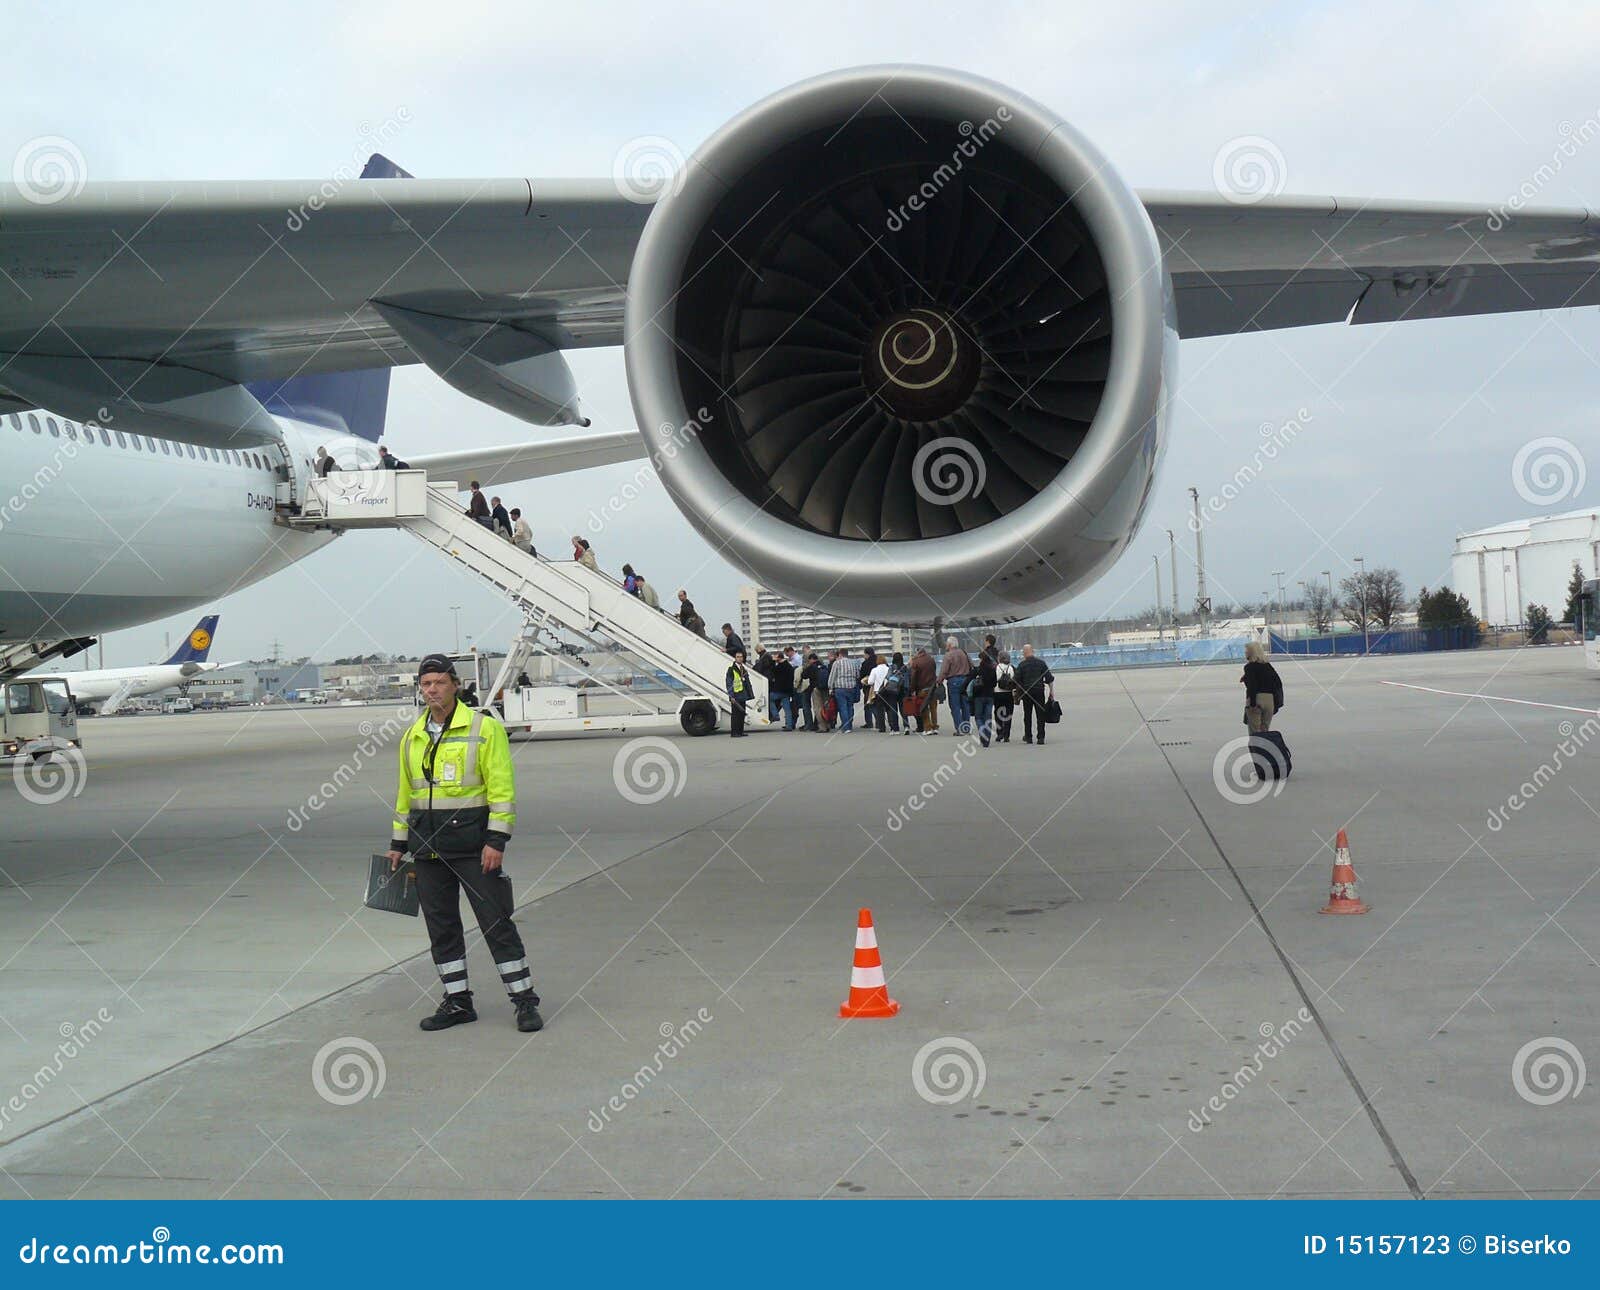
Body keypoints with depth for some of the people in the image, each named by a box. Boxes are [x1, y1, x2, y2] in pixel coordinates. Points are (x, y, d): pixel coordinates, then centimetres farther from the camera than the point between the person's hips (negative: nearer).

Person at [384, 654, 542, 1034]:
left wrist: (496, 840, -16)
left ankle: (525, 1000, 3)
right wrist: (398, 842, 18)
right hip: (427, 845, 6)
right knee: (440, 926, 10)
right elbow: (405, 792, 20)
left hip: (471, 843, -6)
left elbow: (502, 787, -10)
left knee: (496, 922, -4)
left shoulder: (483, 728, -6)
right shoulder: (412, 736, 12)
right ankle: (457, 1002, 20)